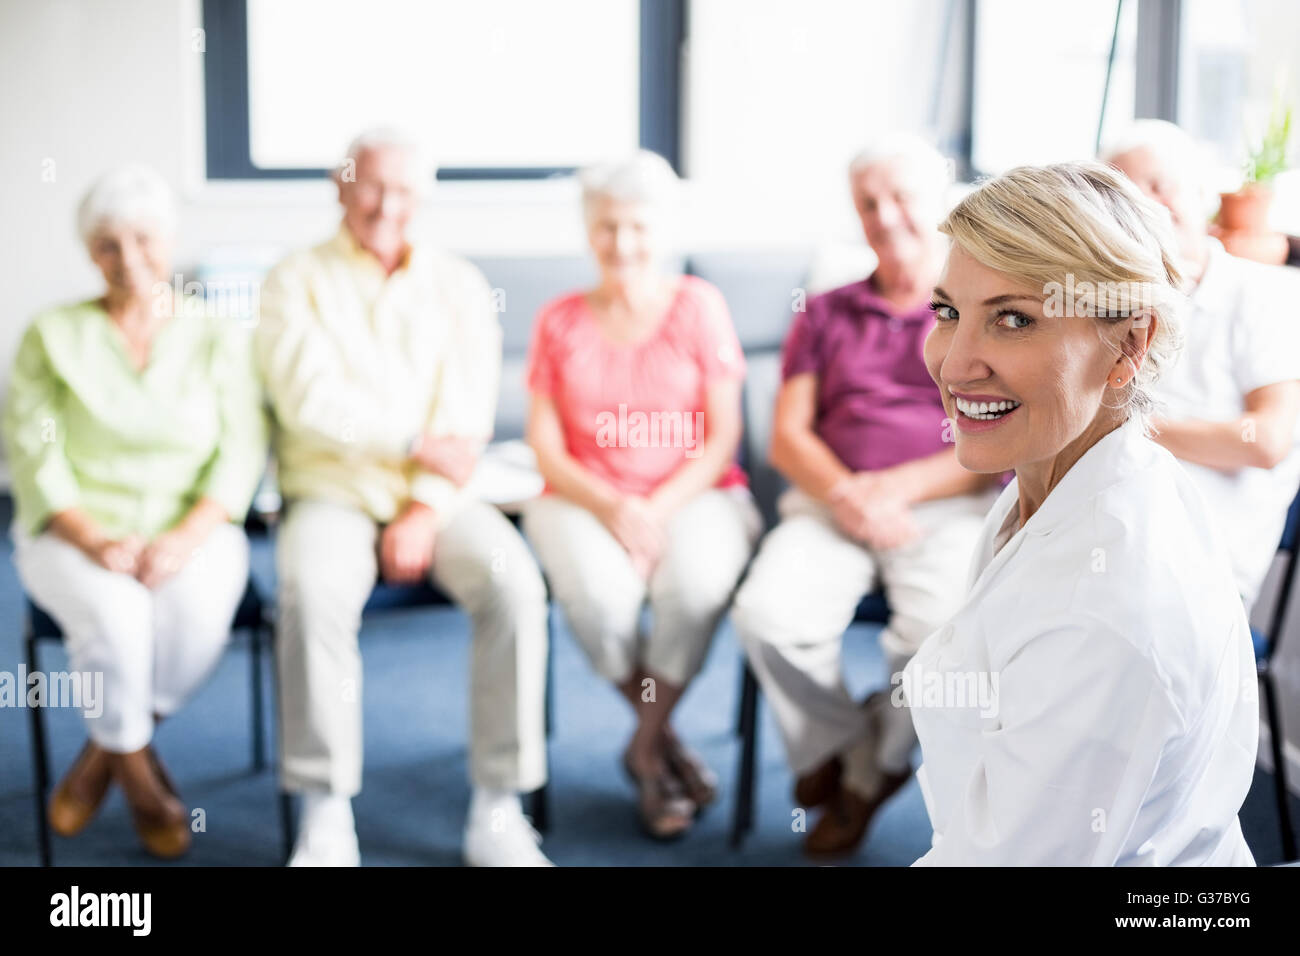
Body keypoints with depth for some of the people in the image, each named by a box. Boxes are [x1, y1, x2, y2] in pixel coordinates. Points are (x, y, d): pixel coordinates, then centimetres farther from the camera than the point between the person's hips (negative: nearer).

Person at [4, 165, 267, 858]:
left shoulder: (218, 339, 7)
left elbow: (241, 452, -2)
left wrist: (187, 536, -19)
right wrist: (93, 539, -19)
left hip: (191, 532, 1)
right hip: (77, 534, -1)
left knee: (200, 609, -33)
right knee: (115, 614, -33)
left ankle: (103, 754, -6)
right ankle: (140, 773, -5)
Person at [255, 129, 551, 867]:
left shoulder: (458, 287, 11)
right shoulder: (298, 284, 6)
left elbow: (467, 414, 0)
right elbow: (311, 398, -10)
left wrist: (427, 508, -13)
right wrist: (417, 444, -15)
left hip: (438, 499, 2)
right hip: (335, 493, -1)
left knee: (515, 583, -28)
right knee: (313, 591, -34)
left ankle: (498, 812, -21)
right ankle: (327, 818, -24)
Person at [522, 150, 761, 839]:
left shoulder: (698, 306, 4)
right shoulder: (559, 322, 8)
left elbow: (722, 436, 0)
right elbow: (546, 447, 4)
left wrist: (660, 509, -15)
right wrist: (612, 507, -14)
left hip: (694, 493, -1)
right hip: (585, 498, 1)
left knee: (695, 584, -34)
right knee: (598, 595, -32)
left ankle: (644, 749, -9)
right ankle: (668, 741, -5)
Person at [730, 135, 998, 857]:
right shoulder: (825, 316, 19)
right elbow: (788, 436, 10)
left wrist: (898, 486, -12)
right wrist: (843, 494, -11)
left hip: (949, 506, -2)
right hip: (831, 503, 3)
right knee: (768, 614, -28)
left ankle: (866, 770, -3)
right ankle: (836, 742, 1)